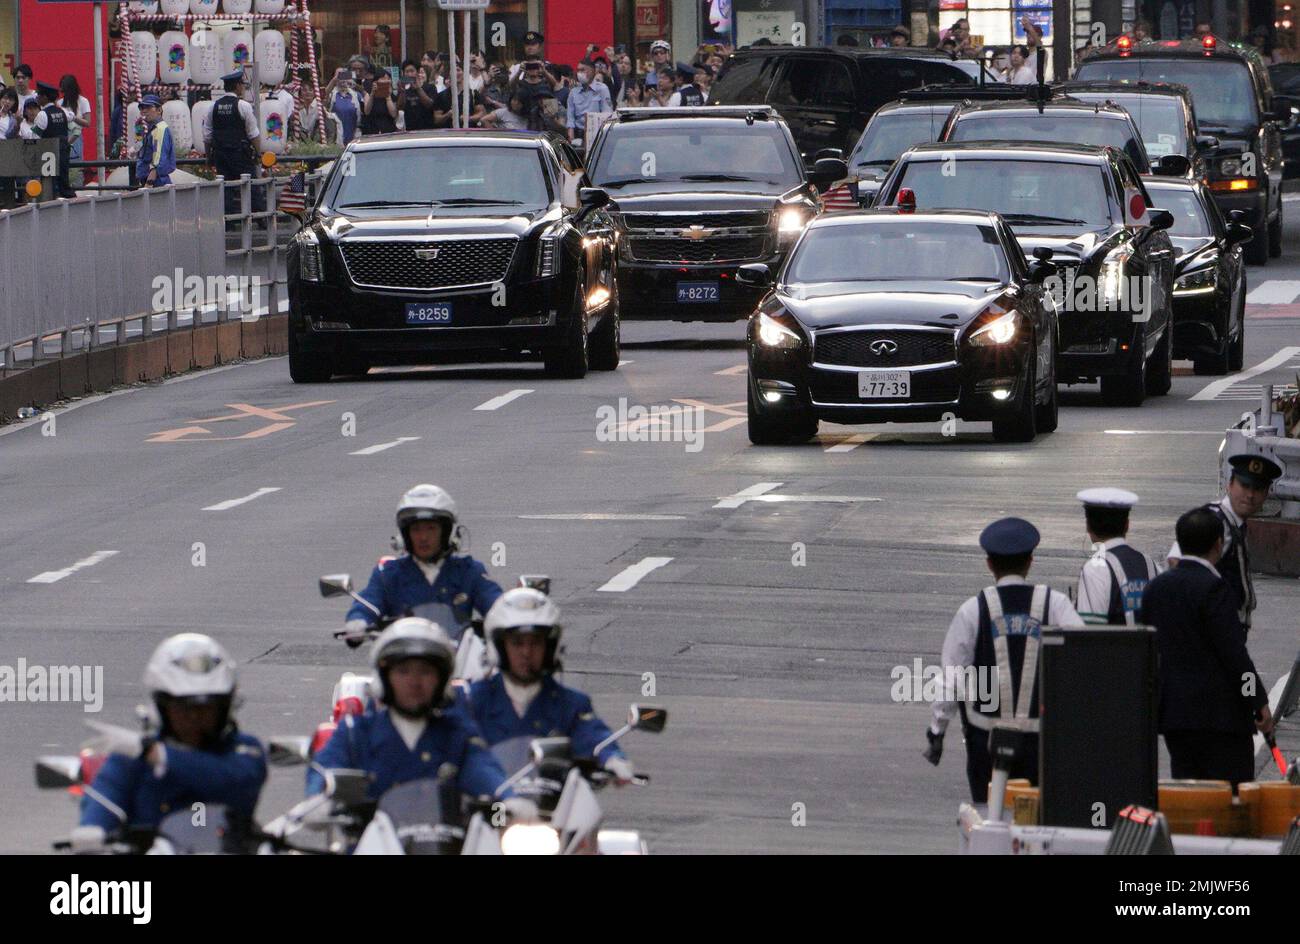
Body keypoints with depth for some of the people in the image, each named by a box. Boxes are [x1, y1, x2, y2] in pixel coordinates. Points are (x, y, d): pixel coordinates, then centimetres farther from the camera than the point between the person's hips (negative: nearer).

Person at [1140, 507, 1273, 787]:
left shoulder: (1156, 587, 9)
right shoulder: (1213, 588, -14)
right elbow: (1233, 652, -15)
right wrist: (1259, 703, -8)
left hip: (1171, 712, 7)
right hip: (1217, 712, -7)